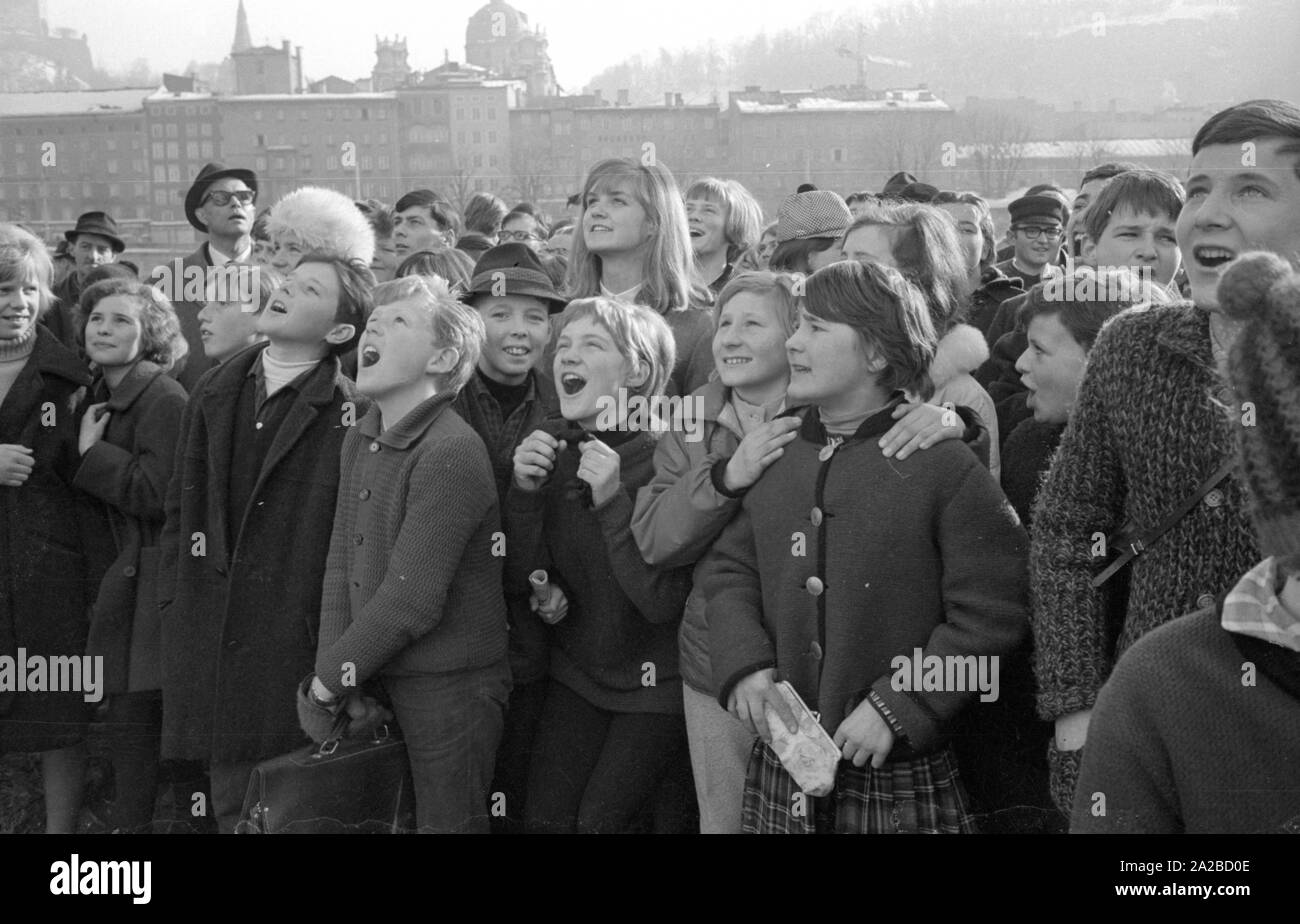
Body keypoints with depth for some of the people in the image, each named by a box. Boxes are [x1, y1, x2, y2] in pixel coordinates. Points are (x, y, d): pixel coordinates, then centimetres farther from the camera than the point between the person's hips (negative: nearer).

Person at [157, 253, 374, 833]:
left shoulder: (351, 412, -8)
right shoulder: (217, 392, 10)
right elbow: (182, 505, 15)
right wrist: (174, 598, 9)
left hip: (296, 648, -5)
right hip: (212, 636, 5)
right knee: (232, 805, 13)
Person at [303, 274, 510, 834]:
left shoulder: (452, 452, -19)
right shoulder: (360, 441, 9)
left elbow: (411, 601, -22)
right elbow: (341, 567, 7)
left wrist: (330, 678, -12)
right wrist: (334, 677, -4)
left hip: (448, 688, -8)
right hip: (378, 682, 8)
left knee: (447, 821, 2)